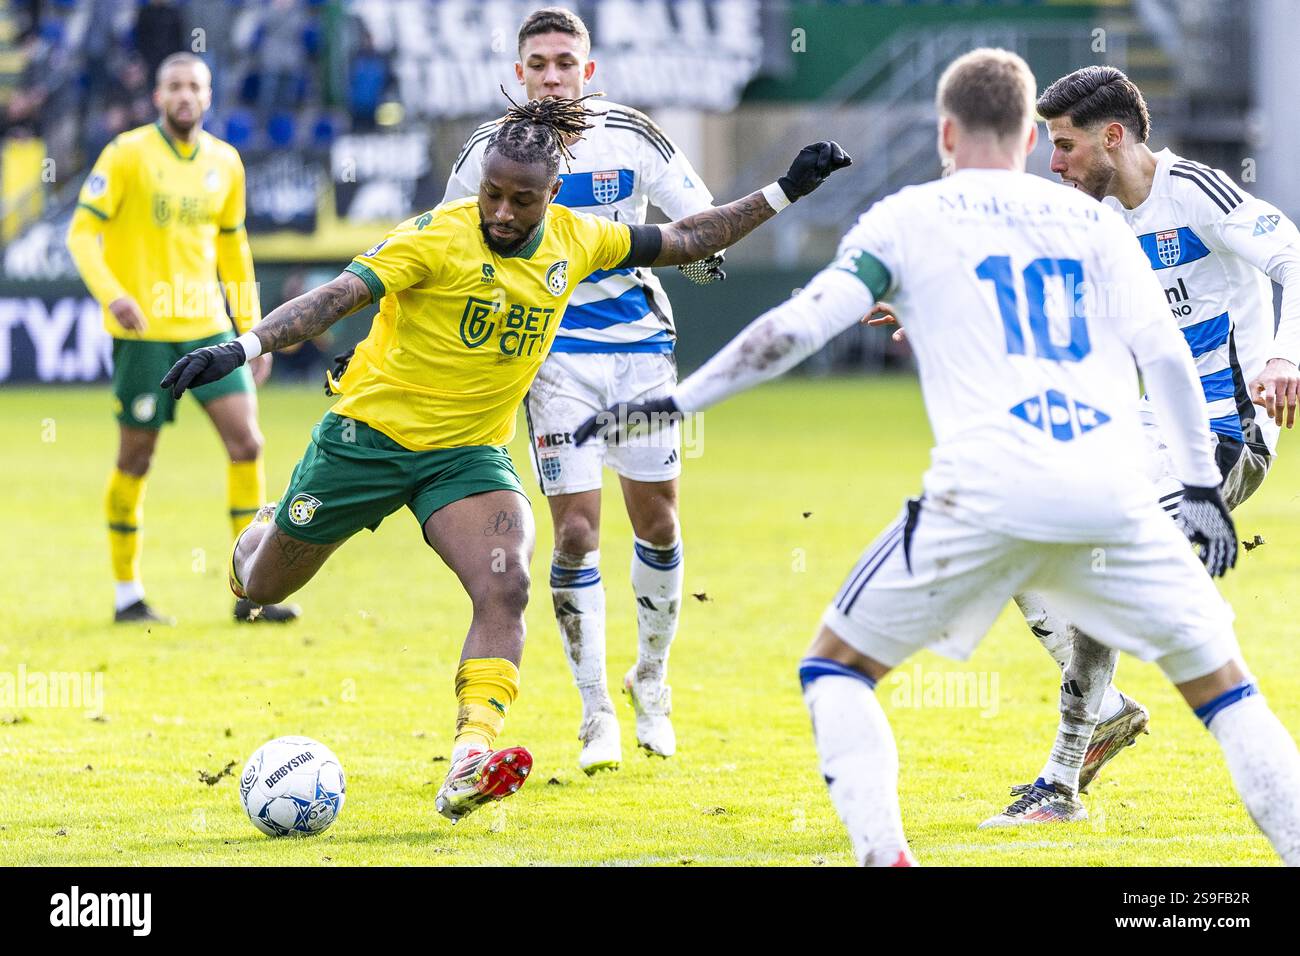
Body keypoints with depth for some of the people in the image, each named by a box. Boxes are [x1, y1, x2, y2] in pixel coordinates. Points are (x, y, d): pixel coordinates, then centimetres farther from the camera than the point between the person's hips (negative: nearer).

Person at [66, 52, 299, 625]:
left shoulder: (224, 163, 9)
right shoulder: (127, 154, -6)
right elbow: (82, 232, -9)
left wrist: (250, 329, 16)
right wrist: (111, 294, -25)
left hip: (206, 325, 4)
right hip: (143, 329, -4)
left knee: (246, 441, -6)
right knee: (136, 459, 1)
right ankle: (127, 594, 15)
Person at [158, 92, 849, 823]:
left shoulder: (575, 241, -4)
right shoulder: (438, 238, -21)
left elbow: (685, 242, 9)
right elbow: (338, 297, -28)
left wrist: (785, 191, 5)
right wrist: (245, 349, -40)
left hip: (471, 453, 3)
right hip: (371, 433, -3)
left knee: (505, 586, -25)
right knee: (262, 588, 14)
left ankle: (471, 762, -32)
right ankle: (261, 538, 53)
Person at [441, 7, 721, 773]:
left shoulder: (630, 136, -5)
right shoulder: (490, 151, -5)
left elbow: (704, 221, -2)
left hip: (640, 342, 1)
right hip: (556, 353, -1)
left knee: (657, 520, 5)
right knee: (577, 530, -9)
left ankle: (652, 683, 28)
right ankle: (597, 717, 0)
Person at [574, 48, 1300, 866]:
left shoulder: (910, 217, 13)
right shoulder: (1093, 219, 19)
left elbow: (800, 326, 4)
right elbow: (1165, 354, 9)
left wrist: (673, 403, 8)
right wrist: (1201, 487, 14)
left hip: (987, 493, -2)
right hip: (1112, 493, 2)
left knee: (838, 664, 14)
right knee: (1219, 678, 14)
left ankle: (881, 852, -3)